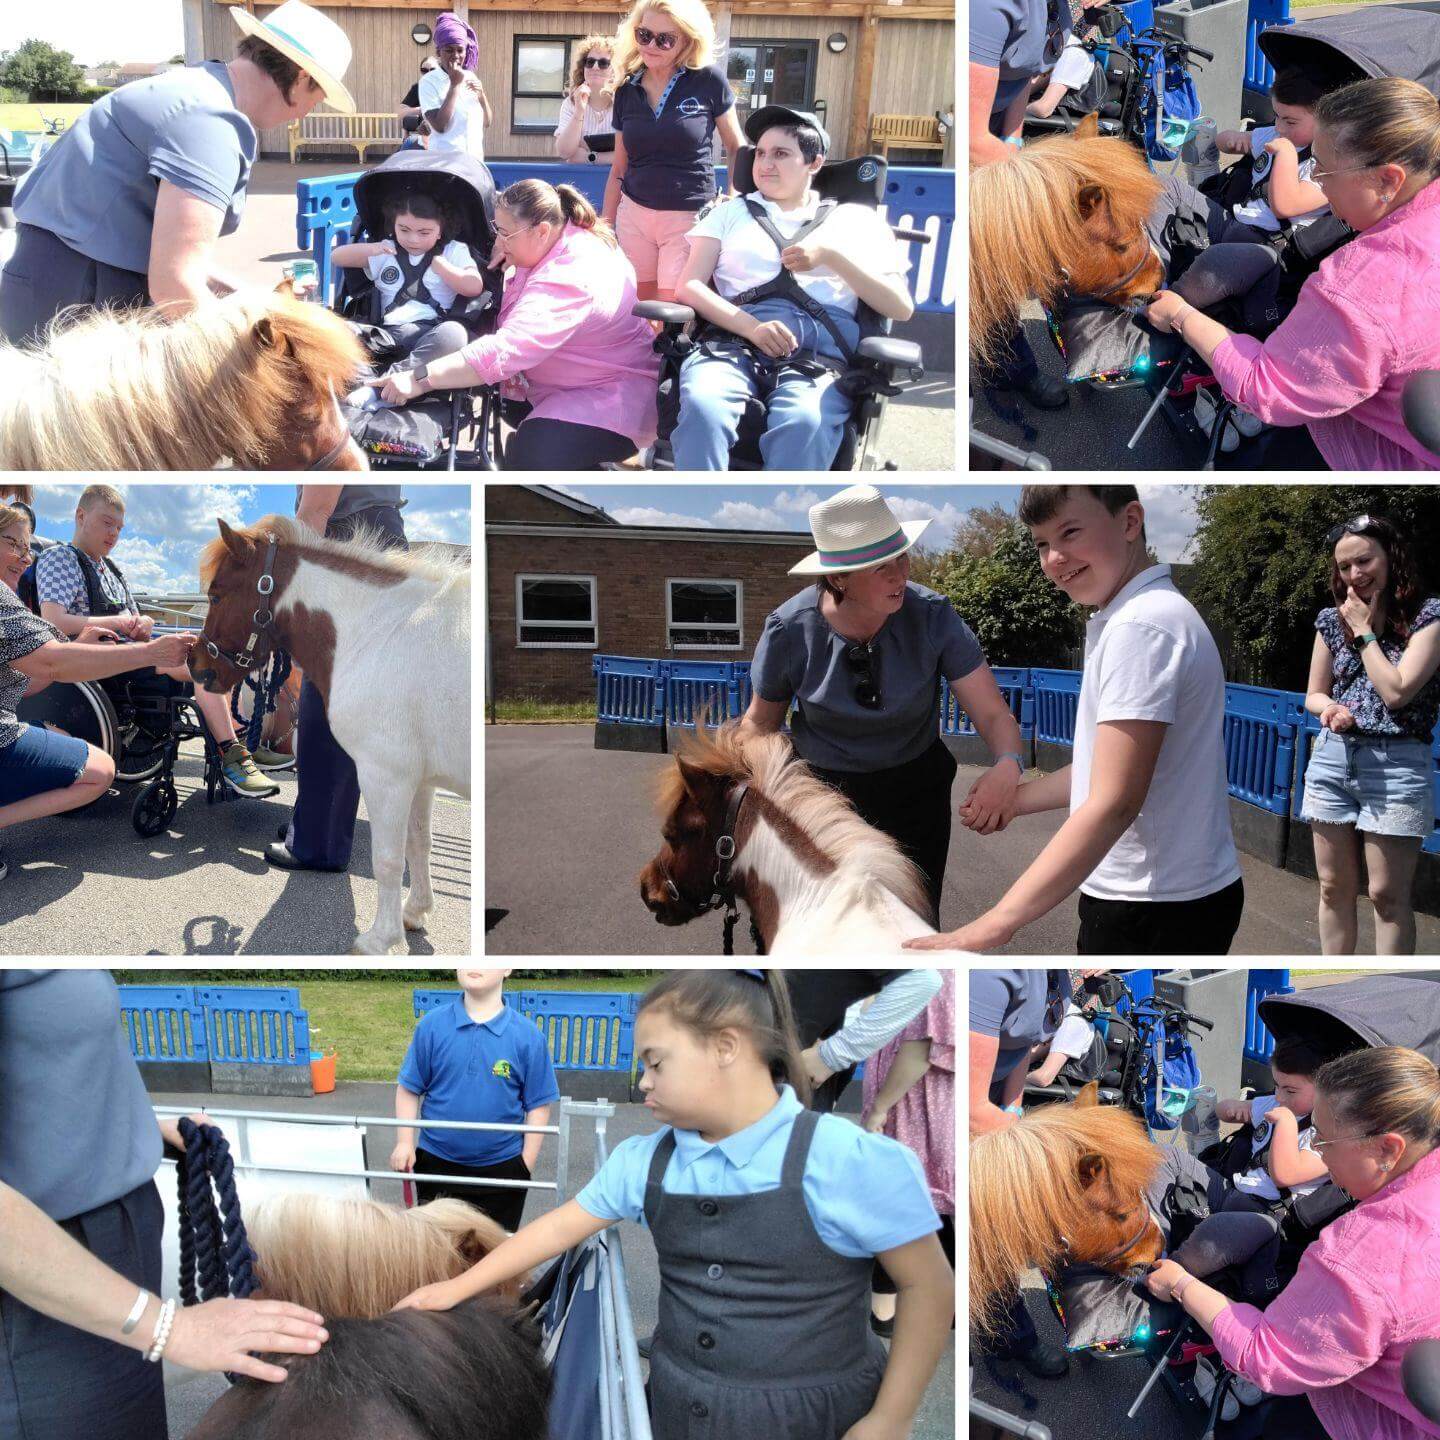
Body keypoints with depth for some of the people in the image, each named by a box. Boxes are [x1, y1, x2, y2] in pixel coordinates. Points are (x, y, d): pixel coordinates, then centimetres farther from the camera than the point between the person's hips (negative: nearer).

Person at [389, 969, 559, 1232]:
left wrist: (527, 1164, -5)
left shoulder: (527, 1036, -11)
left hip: (502, 1169, -1)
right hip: (436, 1164, 1)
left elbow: (538, 1105, -5)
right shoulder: (431, 1026, -8)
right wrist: (405, 1143, -7)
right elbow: (409, 1090, 0)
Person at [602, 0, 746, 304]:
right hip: (633, 214, 4)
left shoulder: (709, 81, -5)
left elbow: (737, 148, 3)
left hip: (689, 217, -4)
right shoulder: (627, 90, 6)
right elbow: (619, 168, 12)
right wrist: (605, 225, 12)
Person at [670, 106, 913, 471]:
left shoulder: (855, 219, 22)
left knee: (805, 424, -38)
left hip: (819, 356, -1)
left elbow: (902, 308, 11)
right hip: (733, 343, 1)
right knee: (703, 407, -36)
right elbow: (689, 287, 12)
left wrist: (830, 255, -2)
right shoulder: (732, 212, 26)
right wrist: (752, 327, -7)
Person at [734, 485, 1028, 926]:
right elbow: (760, 720, -2)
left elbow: (994, 713, -21)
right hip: (822, 787, -1)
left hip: (916, 788, 1)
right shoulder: (788, 630, -20)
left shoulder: (933, 617, -21)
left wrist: (1007, 766, -42)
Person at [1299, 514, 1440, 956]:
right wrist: (1330, 708, -9)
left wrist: (1365, 630, -8)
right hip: (1331, 760, 5)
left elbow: (1396, 691, -15)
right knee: (1334, 887, 9)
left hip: (1396, 767, -4)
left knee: (1387, 895, 0)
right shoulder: (1333, 618, 8)